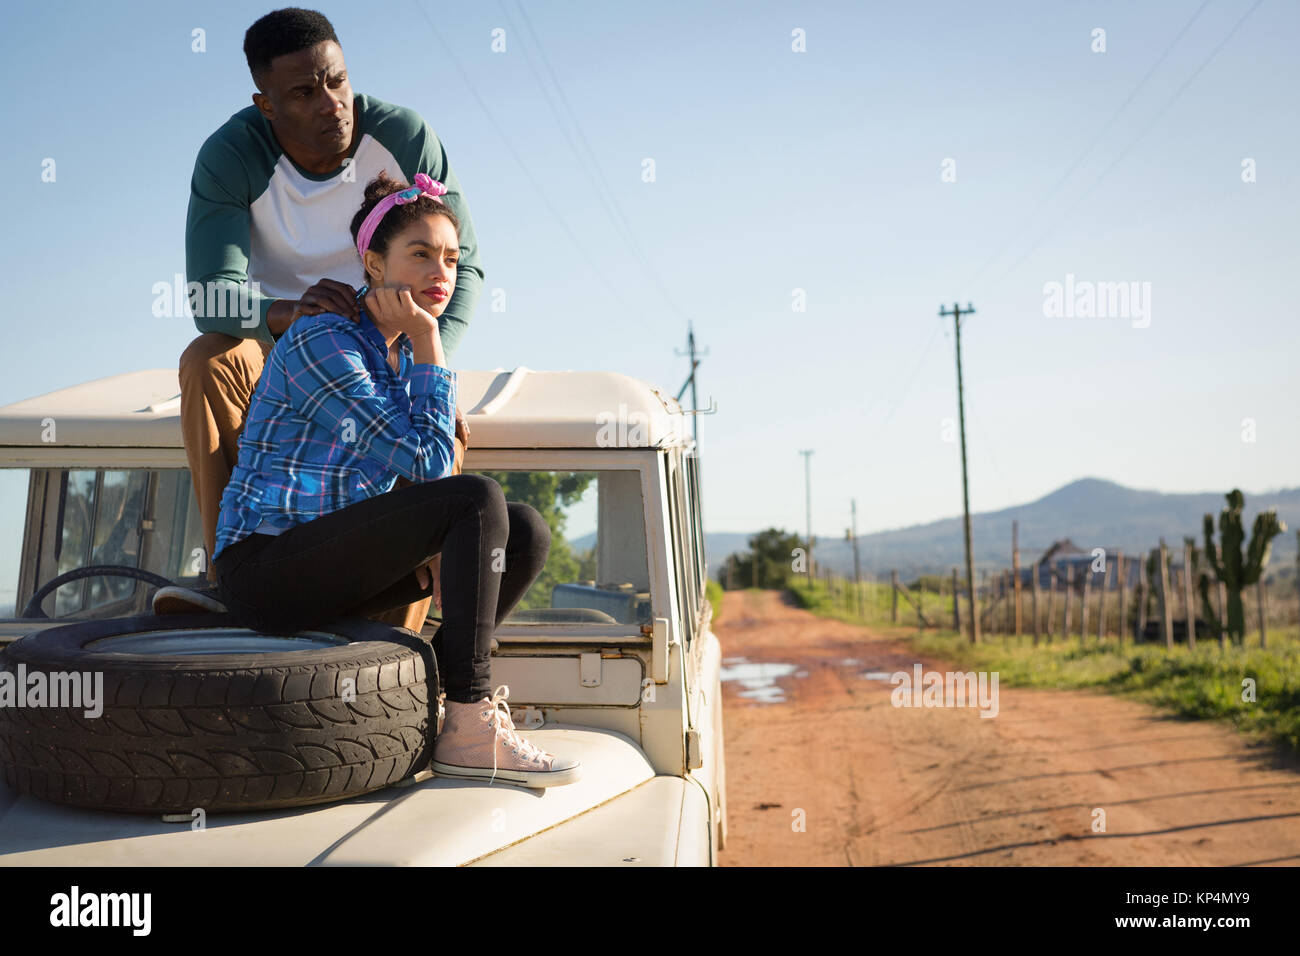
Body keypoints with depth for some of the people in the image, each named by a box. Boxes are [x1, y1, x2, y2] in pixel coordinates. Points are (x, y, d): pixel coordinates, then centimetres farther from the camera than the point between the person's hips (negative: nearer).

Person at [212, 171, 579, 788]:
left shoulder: (404, 353, 11)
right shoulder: (322, 343, -15)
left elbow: (425, 473, 16)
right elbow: (427, 463, -19)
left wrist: (428, 538, -6)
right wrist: (431, 350, -12)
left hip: (330, 566, 8)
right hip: (265, 568, -8)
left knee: (526, 531, -2)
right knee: (478, 501, -23)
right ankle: (468, 731, -21)